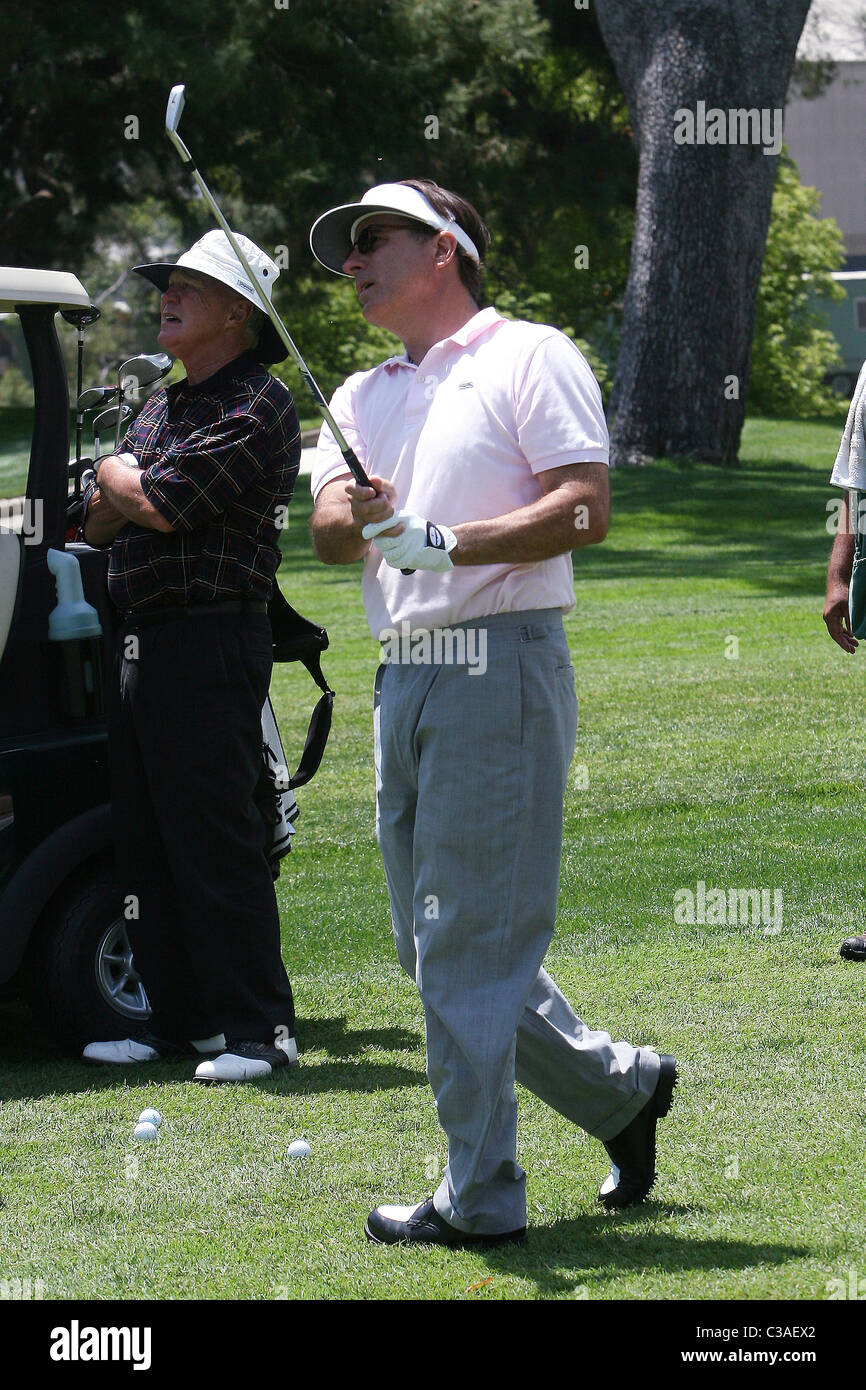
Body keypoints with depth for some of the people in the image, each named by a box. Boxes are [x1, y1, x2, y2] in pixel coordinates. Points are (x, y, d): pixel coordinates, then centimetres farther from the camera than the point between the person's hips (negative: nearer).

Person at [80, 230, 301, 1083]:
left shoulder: (255, 407, -11)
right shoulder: (164, 405, 19)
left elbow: (163, 505, -18)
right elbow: (106, 518, 18)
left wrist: (116, 476, 0)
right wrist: (128, 493, -1)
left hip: (210, 642, -9)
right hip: (140, 642, 9)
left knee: (214, 838, -8)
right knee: (146, 841, 10)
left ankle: (259, 1027, -3)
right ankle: (178, 1019, 17)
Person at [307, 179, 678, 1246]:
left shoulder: (529, 358, 0)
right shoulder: (362, 397, 22)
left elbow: (585, 511, -10)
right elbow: (330, 529, 7)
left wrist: (443, 542, -19)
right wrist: (361, 517, -16)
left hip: (501, 667, -8)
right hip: (402, 678, 8)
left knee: (467, 941, -9)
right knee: (431, 946, 10)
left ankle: (479, 1198, -3)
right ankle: (619, 1088, 25)